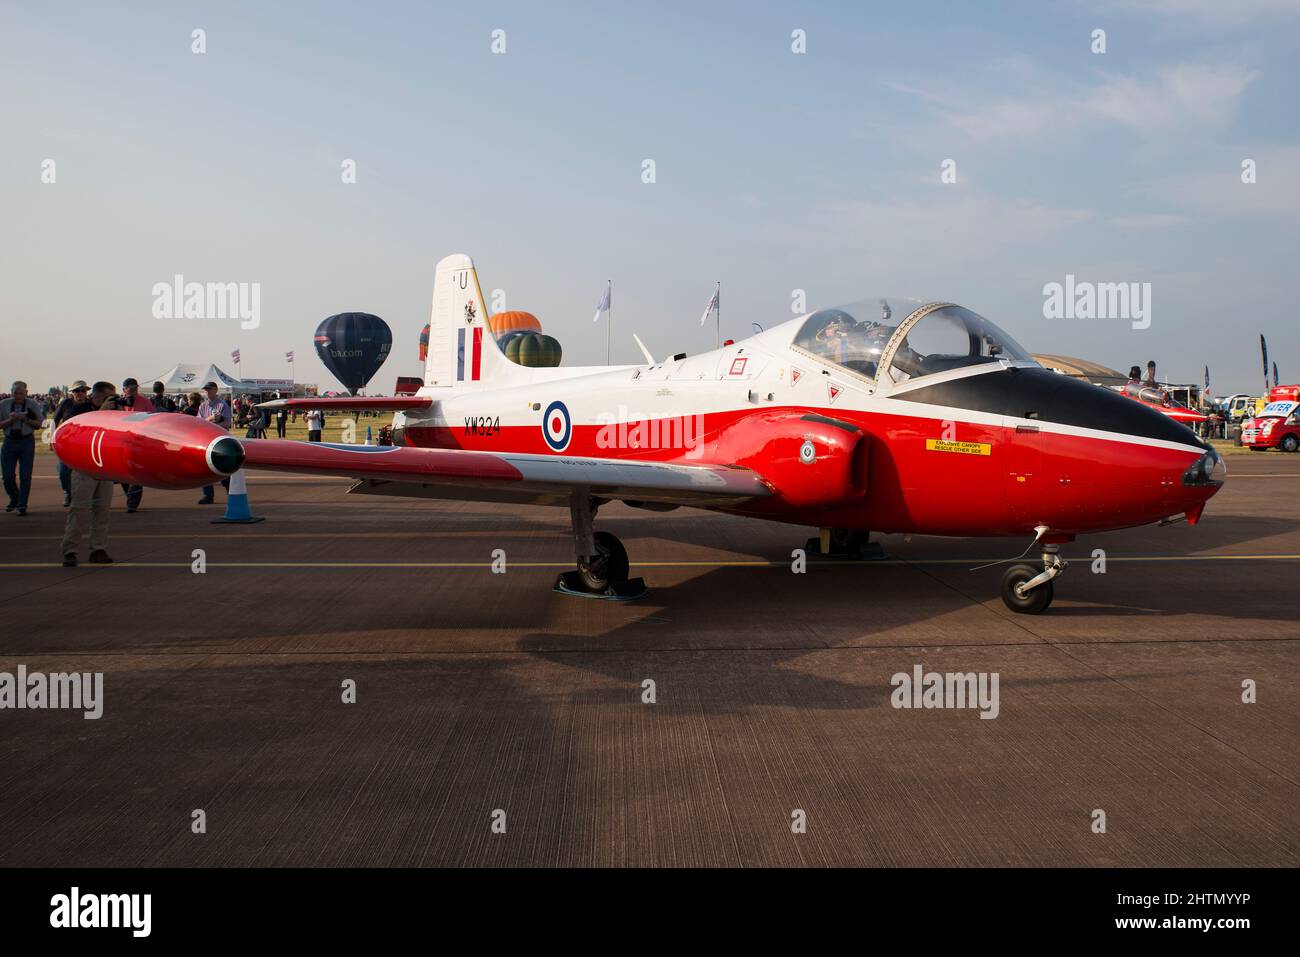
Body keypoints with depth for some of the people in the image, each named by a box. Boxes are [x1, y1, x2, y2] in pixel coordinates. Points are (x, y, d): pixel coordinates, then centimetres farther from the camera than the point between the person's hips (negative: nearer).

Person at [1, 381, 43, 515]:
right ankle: (14, 499, 28)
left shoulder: (32, 404, 0)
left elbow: (39, 424, -1)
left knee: (25, 475, -6)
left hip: (27, 442, -2)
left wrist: (26, 419, -17)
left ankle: (22, 505, 0)